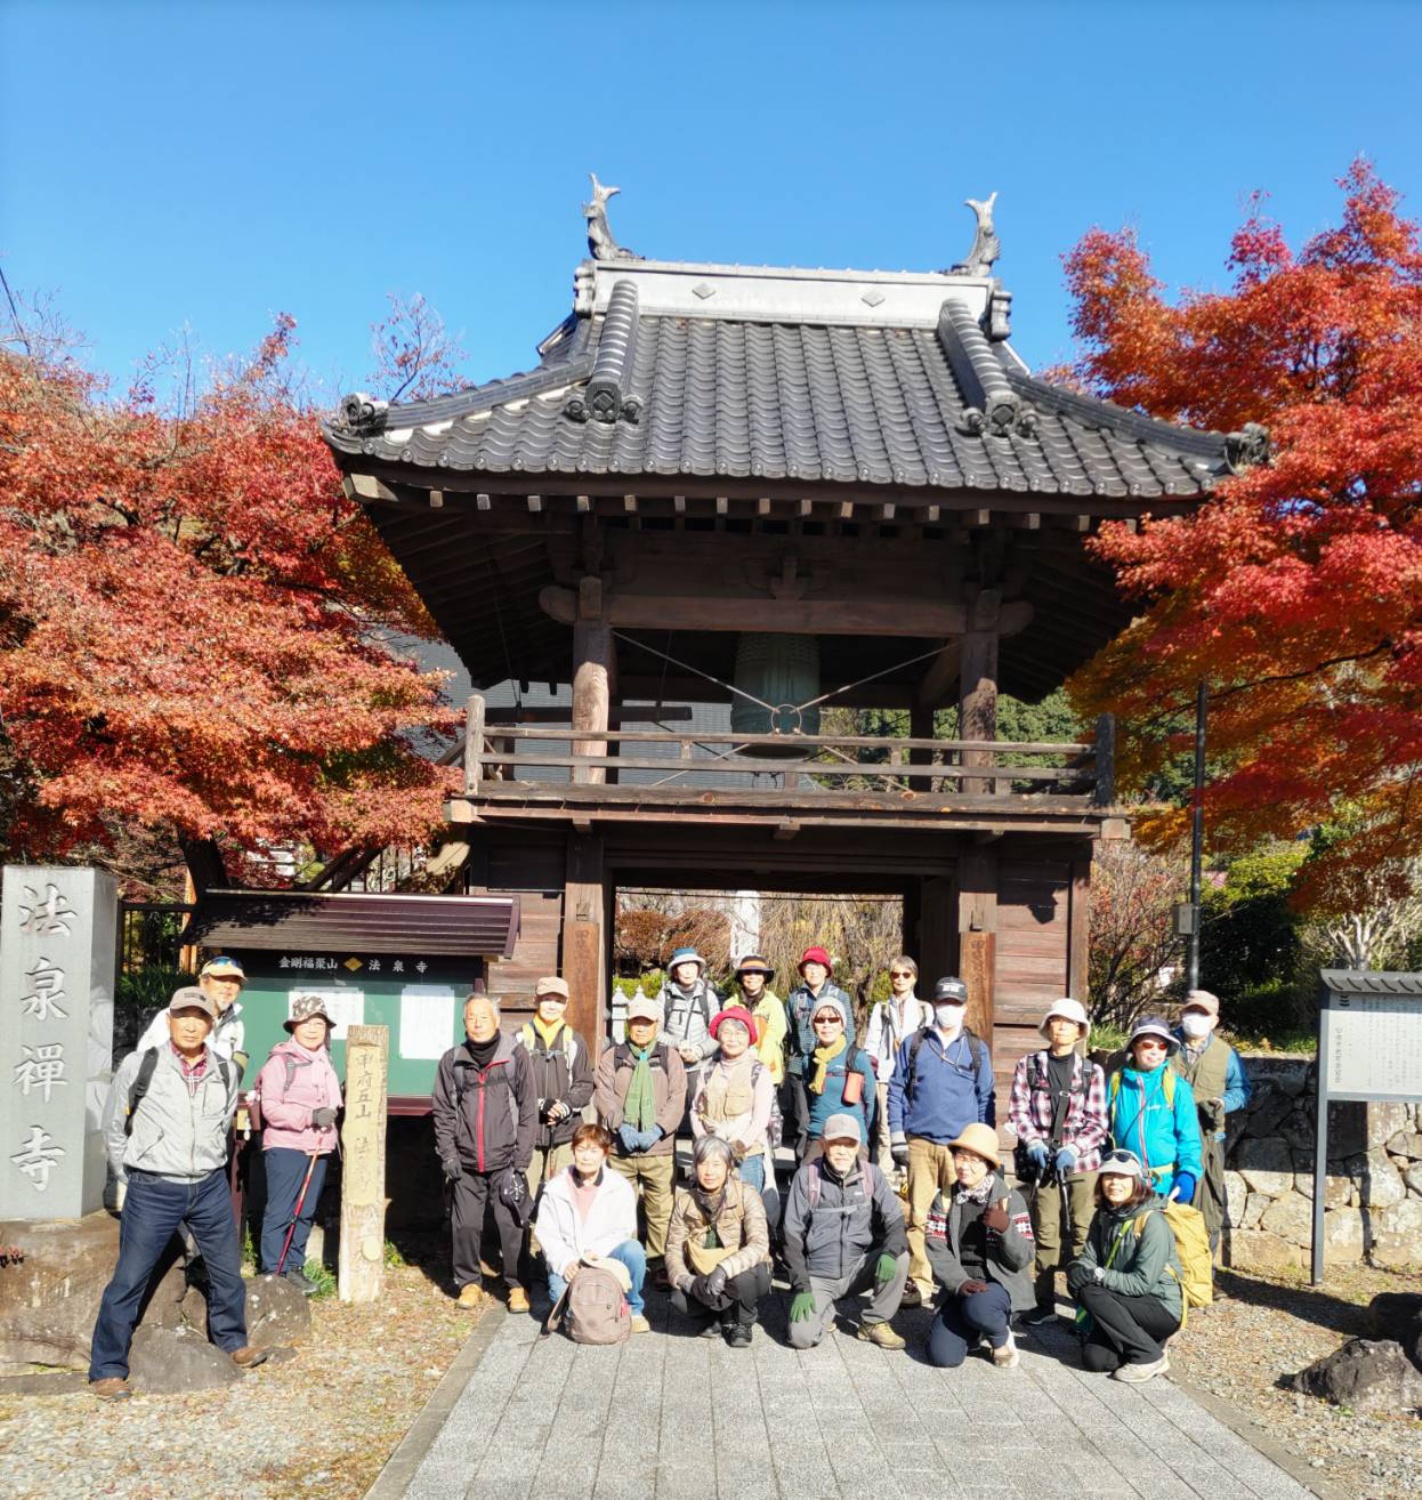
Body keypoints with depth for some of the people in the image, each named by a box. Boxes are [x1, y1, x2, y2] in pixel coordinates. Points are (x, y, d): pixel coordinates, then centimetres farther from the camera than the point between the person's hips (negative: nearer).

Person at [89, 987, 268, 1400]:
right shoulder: (139, 1066, -8)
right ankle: (107, 1370, 12)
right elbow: (113, 1129, 2)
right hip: (152, 1192, -4)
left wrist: (206, 1170, 15)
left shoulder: (225, 1072, 1)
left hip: (210, 1188, 4)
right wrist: (132, 1180, 4)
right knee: (129, 1280, -1)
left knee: (228, 1270, 15)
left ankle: (232, 1339, 37)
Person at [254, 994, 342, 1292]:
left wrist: (333, 1111, 10)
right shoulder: (280, 1061, -8)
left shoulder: (324, 1062, 15)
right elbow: (270, 1108, -16)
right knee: (279, 1211, -4)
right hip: (285, 1147, -7)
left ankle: (294, 1267, 20)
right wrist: (310, 1116, -23)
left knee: (305, 1212, 10)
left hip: (318, 1148, 7)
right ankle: (273, 1272, 2)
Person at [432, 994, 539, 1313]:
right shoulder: (452, 1060, 5)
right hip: (465, 1163, 2)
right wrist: (448, 1153, 1)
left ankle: (516, 1285, 11)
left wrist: (521, 1159, -4)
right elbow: (443, 1112, 10)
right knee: (465, 1225, 7)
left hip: (505, 1161, -2)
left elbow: (528, 1111, 0)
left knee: (512, 1225, -3)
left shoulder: (516, 1056, -1)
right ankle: (469, 1282, 24)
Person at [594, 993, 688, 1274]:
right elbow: (603, 1094, 0)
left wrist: (657, 1129, -12)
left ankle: (662, 1262, 8)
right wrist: (621, 1126, -14)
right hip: (619, 1147, 1)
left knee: (662, 1209, -1)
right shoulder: (612, 1057, 10)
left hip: (659, 1148, -1)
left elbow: (677, 1099, 1)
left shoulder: (670, 1058, 9)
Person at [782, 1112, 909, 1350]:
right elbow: (792, 1236, -6)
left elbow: (895, 1221, -6)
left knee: (900, 1257, -25)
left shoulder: (871, 1175, -3)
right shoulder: (806, 1177, -9)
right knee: (802, 1336, -24)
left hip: (859, 1269, 2)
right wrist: (801, 1287, -14)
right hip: (818, 1275, -2)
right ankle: (826, 1311, 13)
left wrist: (890, 1252, -29)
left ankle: (874, 1323, -2)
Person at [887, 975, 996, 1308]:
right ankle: (918, 1282, 4)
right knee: (918, 1215, -2)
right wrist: (897, 1137, 2)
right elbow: (896, 1090, 9)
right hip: (920, 1143, 0)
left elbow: (986, 1099, 11)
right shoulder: (914, 1044, 9)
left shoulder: (977, 1049, 9)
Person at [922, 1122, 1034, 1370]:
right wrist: (960, 1282, -21)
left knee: (978, 1308, -37)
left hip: (1001, 1282, -3)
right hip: (961, 1286, 3)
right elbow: (936, 1249, -5)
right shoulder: (945, 1199, 4)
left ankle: (1001, 1336, 0)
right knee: (943, 1356, -15)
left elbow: (1024, 1258, -8)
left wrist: (1005, 1227, -27)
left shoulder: (1009, 1199, -5)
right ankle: (976, 1329, 19)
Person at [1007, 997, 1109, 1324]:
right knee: (1045, 1233, 4)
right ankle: (1045, 1303, 12)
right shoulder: (1028, 1065, 4)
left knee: (1082, 1232, -1)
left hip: (1082, 1163, 0)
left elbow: (1097, 1122, 1)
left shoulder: (1092, 1072, 4)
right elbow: (1018, 1111, 2)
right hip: (1043, 1162, 0)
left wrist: (1073, 1149, -12)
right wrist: (1034, 1143, -12)